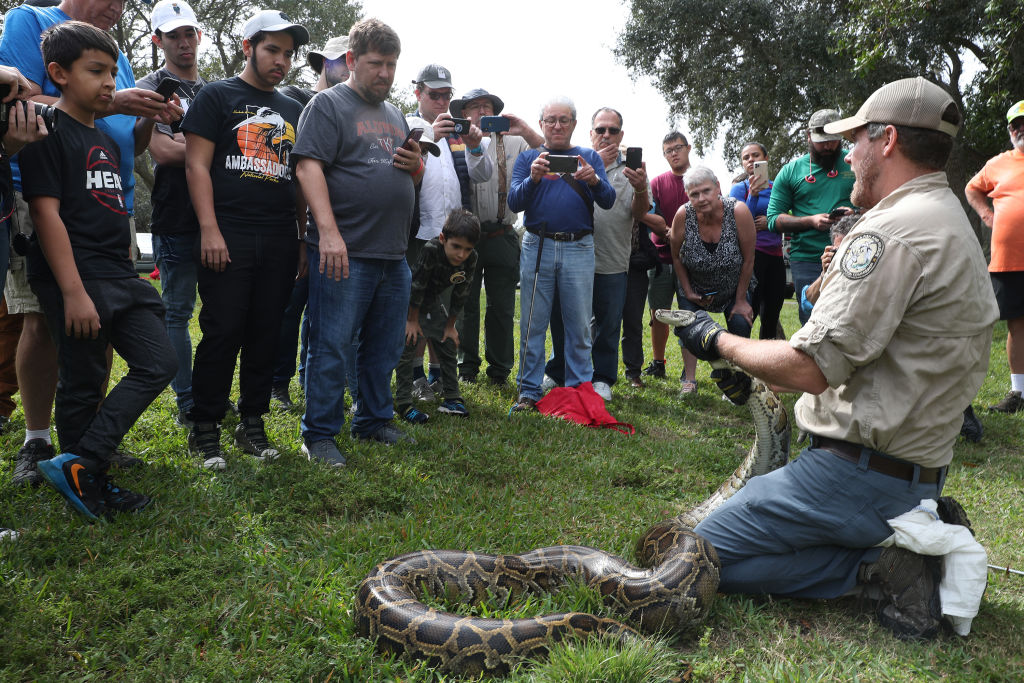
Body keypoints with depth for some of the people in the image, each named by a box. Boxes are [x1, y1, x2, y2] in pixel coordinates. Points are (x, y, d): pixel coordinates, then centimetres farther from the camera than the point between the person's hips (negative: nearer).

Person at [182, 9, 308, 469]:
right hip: (228, 237, -4)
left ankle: (252, 423, 17)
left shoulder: (292, 110, 20)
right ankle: (205, 430, 7)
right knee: (222, 333, -4)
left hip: (281, 241, 5)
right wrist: (209, 230, -13)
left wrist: (305, 239, 11)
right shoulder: (217, 97, 6)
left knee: (266, 336, 6)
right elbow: (196, 164, -2)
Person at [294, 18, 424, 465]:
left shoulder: (395, 115, 21)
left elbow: (413, 179, 27)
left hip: (393, 255, 7)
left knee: (384, 347, 14)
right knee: (331, 346, -2)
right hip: (344, 253, -7)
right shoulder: (328, 105, -2)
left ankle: (374, 420, 28)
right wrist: (329, 233, -25)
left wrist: (415, 164, 2)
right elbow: (309, 167, -14)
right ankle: (319, 435, 8)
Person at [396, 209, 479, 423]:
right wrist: (413, 320, -17)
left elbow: (460, 295, -8)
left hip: (432, 298, 5)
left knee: (448, 344, 3)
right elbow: (416, 286, -26)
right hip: (408, 298, -5)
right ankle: (404, 403, -8)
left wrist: (450, 325, -2)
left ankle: (452, 398, 12)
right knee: (408, 343, -12)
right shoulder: (430, 250, -35)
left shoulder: (471, 259, -20)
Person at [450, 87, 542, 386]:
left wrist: (527, 132, -12)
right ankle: (467, 367, 22)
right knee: (465, 305, 8)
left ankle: (499, 370, 18)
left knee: (502, 307, 5)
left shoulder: (513, 143, 8)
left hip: (502, 239, 1)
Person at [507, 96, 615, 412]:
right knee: (532, 324, 1)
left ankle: (579, 389, 12)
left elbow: (608, 201, 0)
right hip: (537, 246, 0)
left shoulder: (590, 157, 13)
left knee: (579, 325, 2)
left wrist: (594, 180, -22)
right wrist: (532, 179, -21)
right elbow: (514, 202, -1)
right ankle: (529, 391, 9)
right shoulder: (527, 158, 12)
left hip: (579, 248, 0)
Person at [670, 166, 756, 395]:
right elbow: (676, 257, -7)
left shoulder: (738, 211, -28)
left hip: (735, 287, -1)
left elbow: (748, 260, -17)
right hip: (695, 288, 1)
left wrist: (741, 300, -12)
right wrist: (688, 293, -7)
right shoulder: (683, 215, -25)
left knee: (741, 326, -14)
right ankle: (689, 380, 2)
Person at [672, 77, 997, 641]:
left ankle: (876, 563, -7)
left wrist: (720, 343, -10)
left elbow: (811, 368, -24)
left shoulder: (893, 230, -20)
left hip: (859, 475, -10)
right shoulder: (953, 222, 14)